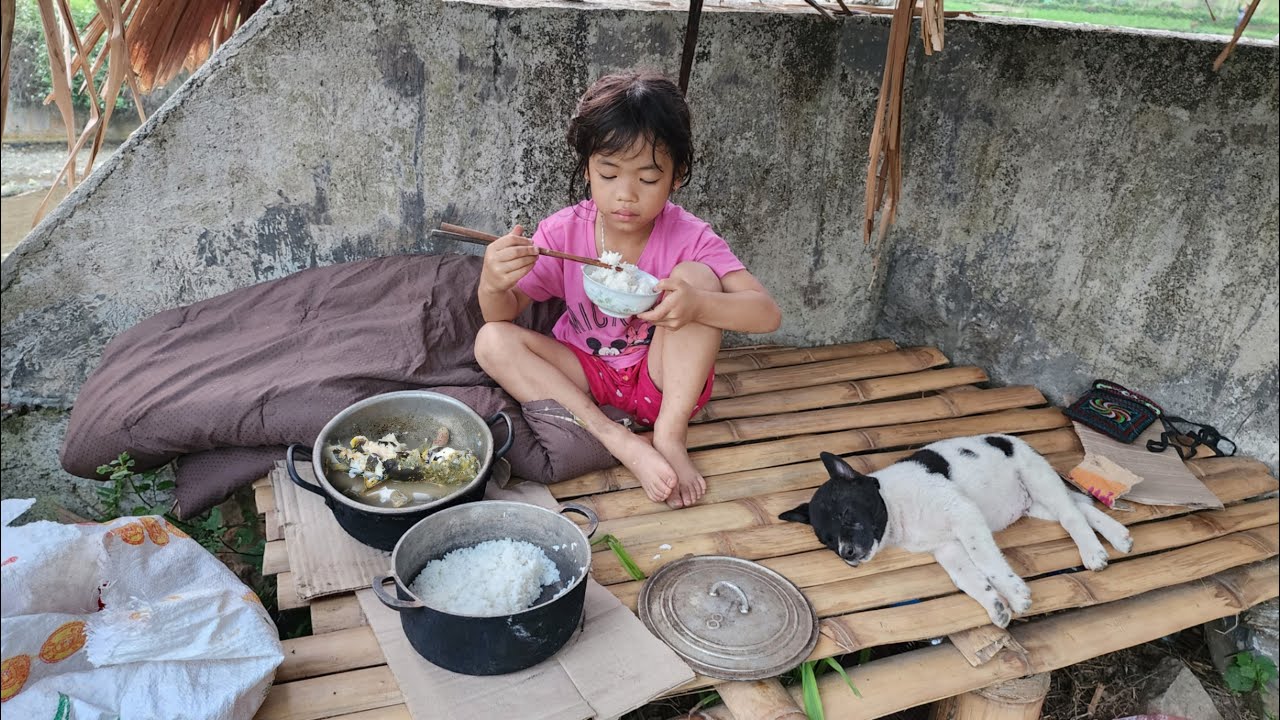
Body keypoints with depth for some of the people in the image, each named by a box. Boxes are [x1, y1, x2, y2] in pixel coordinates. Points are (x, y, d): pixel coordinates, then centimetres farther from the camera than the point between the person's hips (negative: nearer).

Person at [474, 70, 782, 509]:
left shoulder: (688, 238, -17)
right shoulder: (562, 233, -12)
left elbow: (768, 313, -23)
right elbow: (504, 314, -9)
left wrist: (697, 304, -44)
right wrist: (493, 283, -35)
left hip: (664, 378, -2)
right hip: (587, 374, 3)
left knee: (696, 274, -25)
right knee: (492, 341, -21)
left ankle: (670, 435, -21)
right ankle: (625, 445, -28)